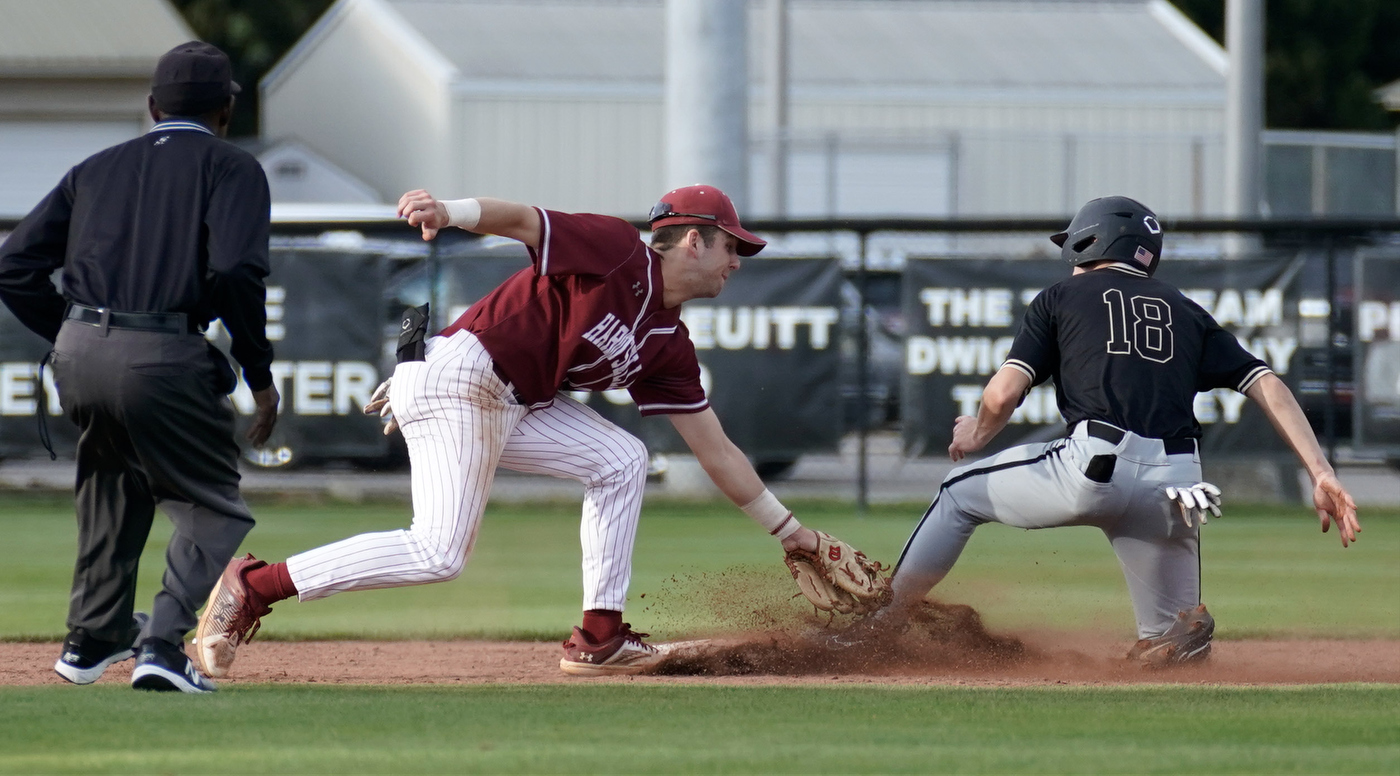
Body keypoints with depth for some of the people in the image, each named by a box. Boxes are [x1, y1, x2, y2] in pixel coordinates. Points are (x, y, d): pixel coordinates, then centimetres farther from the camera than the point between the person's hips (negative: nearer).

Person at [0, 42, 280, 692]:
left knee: (112, 480, 30)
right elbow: (235, 272, -11)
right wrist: (260, 373, -4)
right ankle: (163, 644, -12)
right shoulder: (230, 168, 6)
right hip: (163, 360, -5)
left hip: (77, 355, 5)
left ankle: (93, 637, 36)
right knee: (212, 510, 7)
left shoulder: (98, 169, 20)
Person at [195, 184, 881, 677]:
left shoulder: (667, 344, 17)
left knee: (620, 460, 8)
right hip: (458, 374, -10)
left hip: (515, 404, 10)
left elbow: (716, 451, 22)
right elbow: (520, 220, -17)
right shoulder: (618, 253, -6)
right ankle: (253, 586, -15)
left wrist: (790, 531, 23)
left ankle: (600, 639, 7)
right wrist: (450, 213, -37)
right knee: (438, 554, -18)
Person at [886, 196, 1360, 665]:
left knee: (961, 493, 23)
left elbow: (1003, 394, 6)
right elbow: (1267, 386, 13)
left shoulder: (1061, 297, 16)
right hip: (1175, 482, 3)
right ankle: (1170, 640, -21)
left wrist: (976, 435, 28)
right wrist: (1321, 473, 7)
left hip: (1095, 467, -3)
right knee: (1169, 647, 15)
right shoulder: (1186, 312, 25)